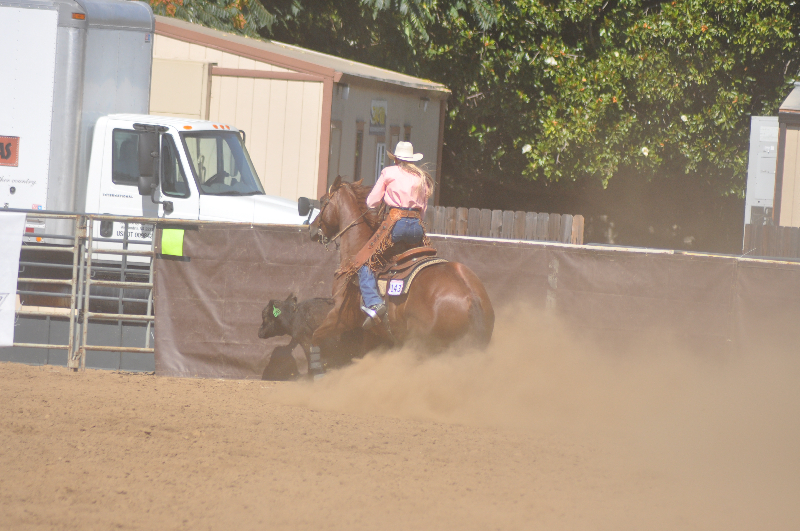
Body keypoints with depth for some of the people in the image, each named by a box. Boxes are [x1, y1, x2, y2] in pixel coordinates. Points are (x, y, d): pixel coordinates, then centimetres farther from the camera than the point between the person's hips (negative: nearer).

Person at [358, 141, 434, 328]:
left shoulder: (389, 172, 8)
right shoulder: (422, 177, 20)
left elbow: (372, 202, 9)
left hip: (396, 223, -5)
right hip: (417, 227, 5)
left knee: (365, 263, -3)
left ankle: (373, 302, -24)